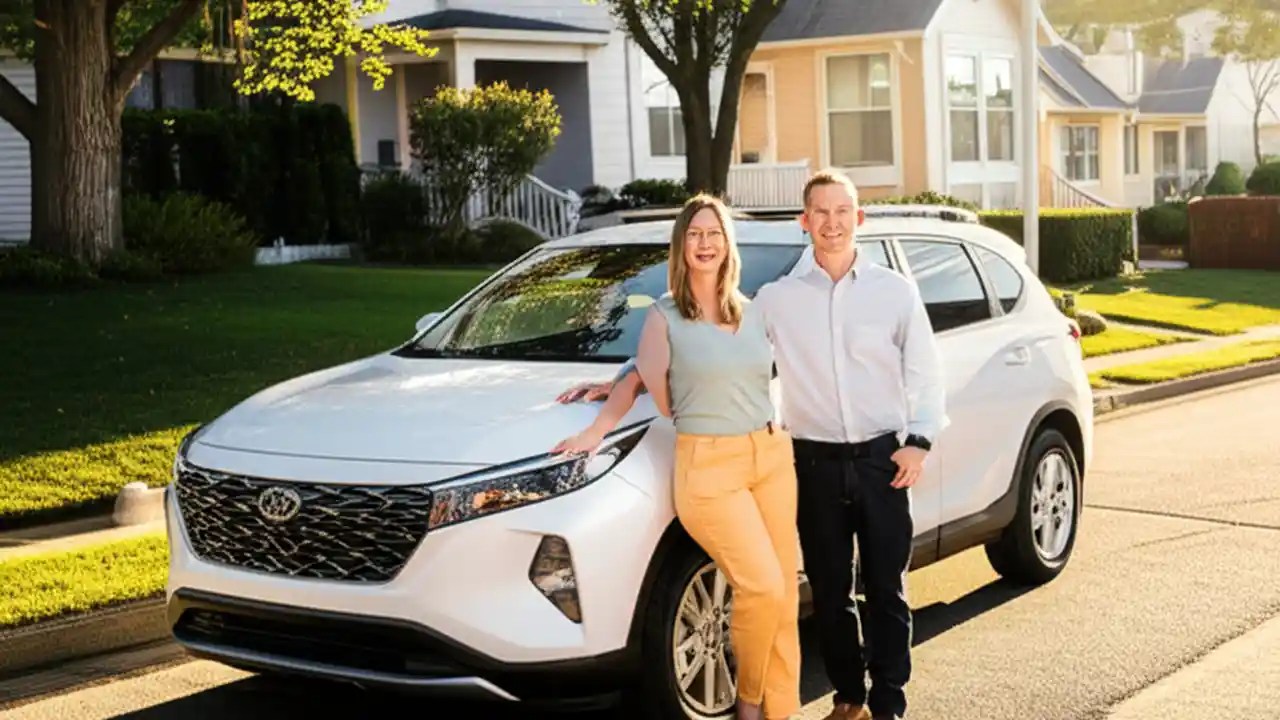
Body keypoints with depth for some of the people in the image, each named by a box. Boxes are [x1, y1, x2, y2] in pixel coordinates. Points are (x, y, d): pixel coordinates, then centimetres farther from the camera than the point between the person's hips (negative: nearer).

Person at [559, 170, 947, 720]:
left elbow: (925, 374, 6)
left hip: (882, 458, -1)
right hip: (817, 463, 1)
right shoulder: (777, 299, 4)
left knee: (887, 588, 4)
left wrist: (919, 441, -7)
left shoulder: (895, 291, 3)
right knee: (829, 590, 9)